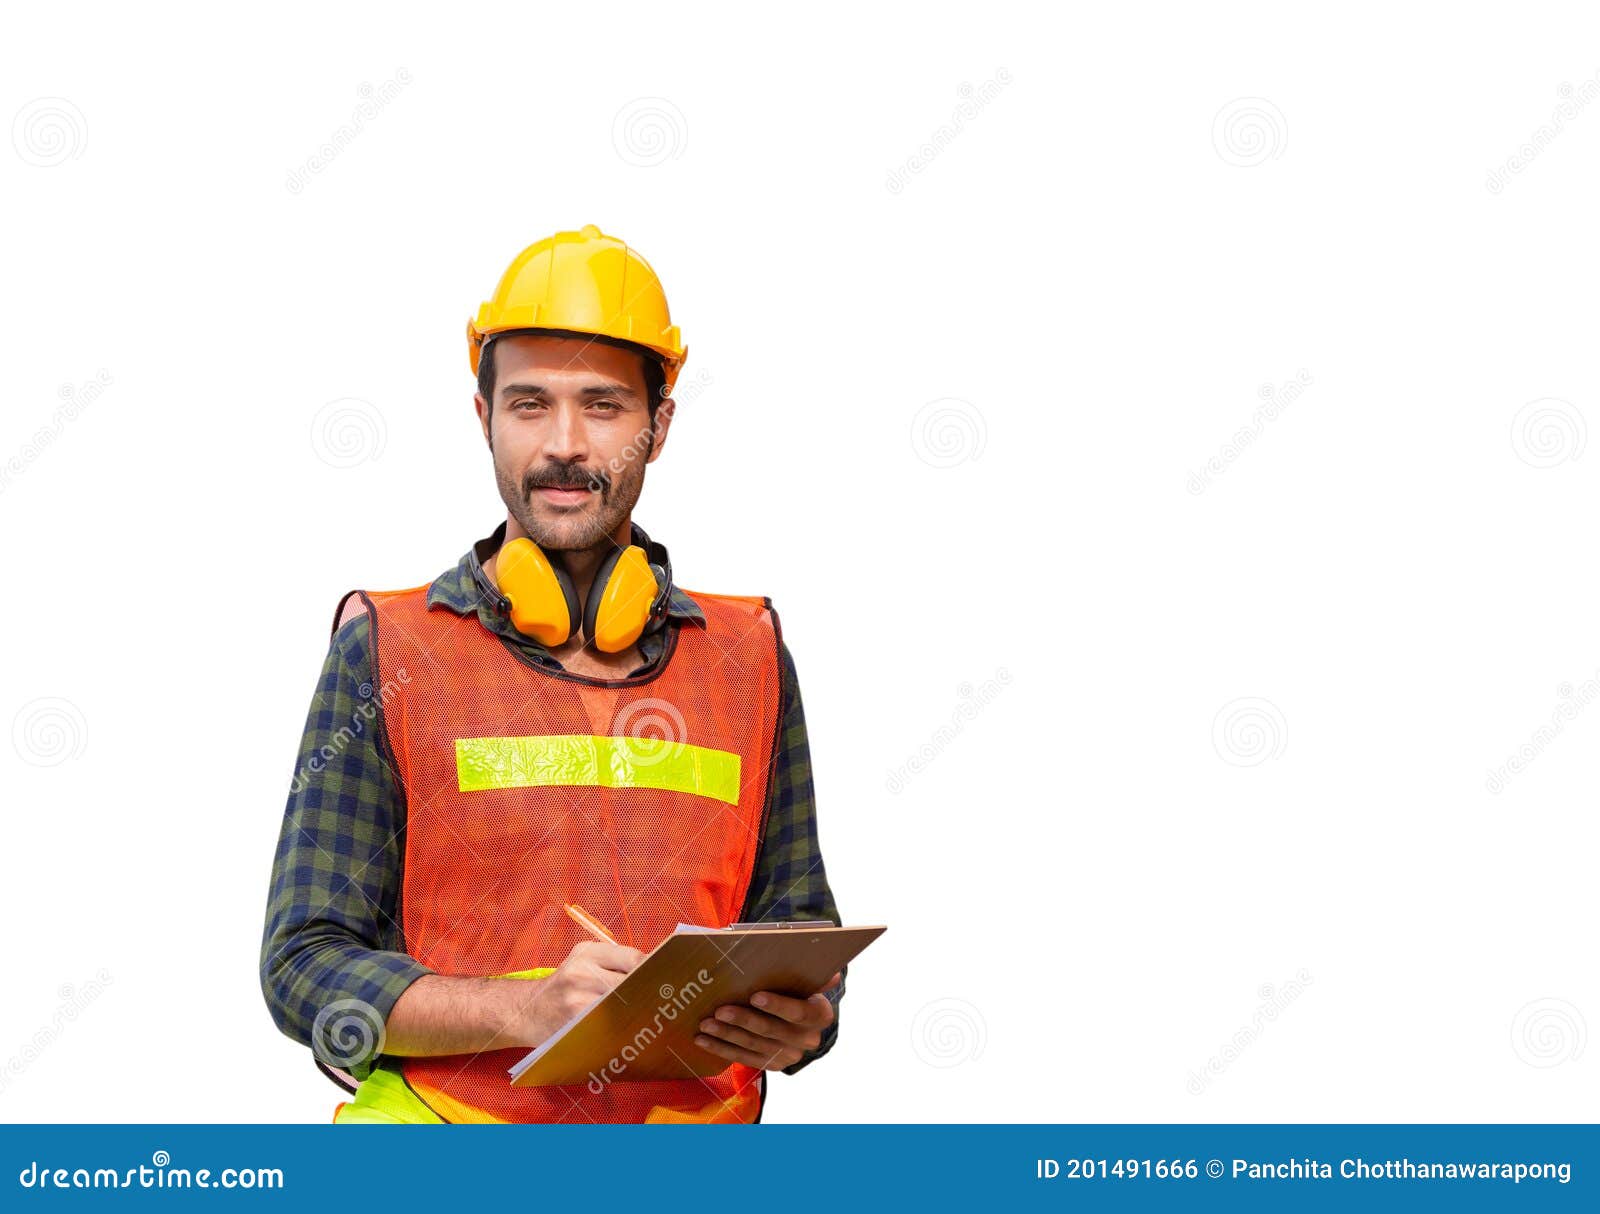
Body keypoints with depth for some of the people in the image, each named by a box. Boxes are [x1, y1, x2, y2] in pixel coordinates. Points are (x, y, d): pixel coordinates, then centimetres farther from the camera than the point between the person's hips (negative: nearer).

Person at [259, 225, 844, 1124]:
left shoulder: (749, 656, 14)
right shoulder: (388, 650, 6)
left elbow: (801, 923, 20)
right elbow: (307, 962, 2)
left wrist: (799, 1021, -3)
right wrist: (525, 1008, -15)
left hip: (694, 1117, 3)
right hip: (446, 1115, -3)